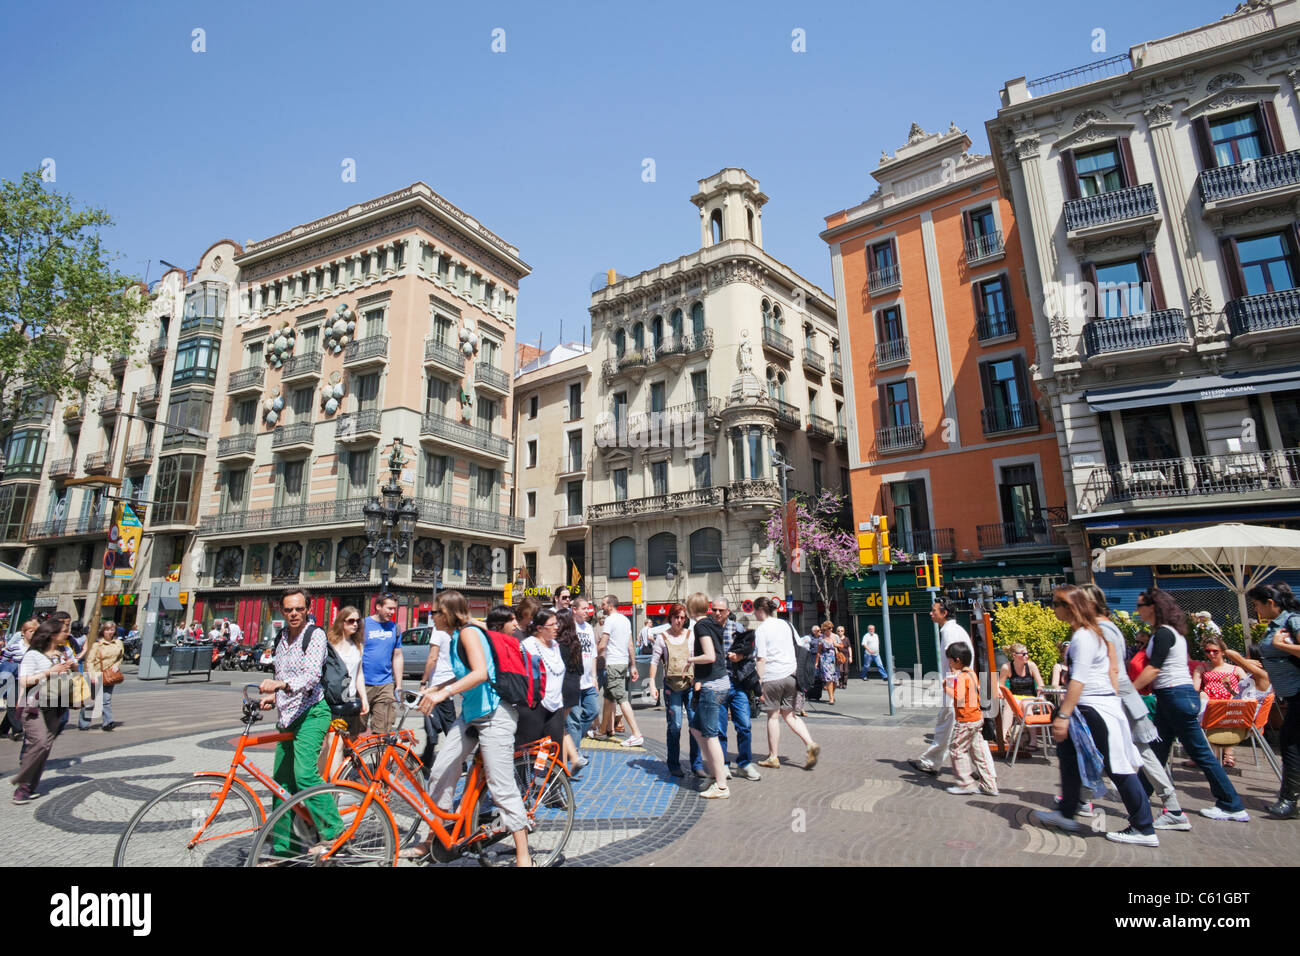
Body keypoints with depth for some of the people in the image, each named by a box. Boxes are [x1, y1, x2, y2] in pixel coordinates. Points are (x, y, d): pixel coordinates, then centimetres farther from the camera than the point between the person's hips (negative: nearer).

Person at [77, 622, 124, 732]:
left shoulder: (119, 643, 6)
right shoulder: (96, 643, -9)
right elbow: (89, 661, -11)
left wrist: (116, 666, 1)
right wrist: (92, 675, -18)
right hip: (96, 676, -3)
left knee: (107, 699, 0)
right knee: (90, 700, 5)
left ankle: (107, 722, -1)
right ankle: (83, 724, 18)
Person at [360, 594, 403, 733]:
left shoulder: (394, 628, 10)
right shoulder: (363, 624, -2)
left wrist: (399, 685, 11)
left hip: (385, 685, 3)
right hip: (363, 685, -3)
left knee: (382, 731, 1)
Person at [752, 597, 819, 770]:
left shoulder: (761, 629, -7)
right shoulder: (787, 624, 10)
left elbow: (761, 659, -12)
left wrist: (760, 681, -8)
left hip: (772, 676, -5)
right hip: (791, 674, 5)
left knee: (773, 716, 7)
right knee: (789, 714, 15)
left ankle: (773, 757, 14)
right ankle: (810, 744, -3)